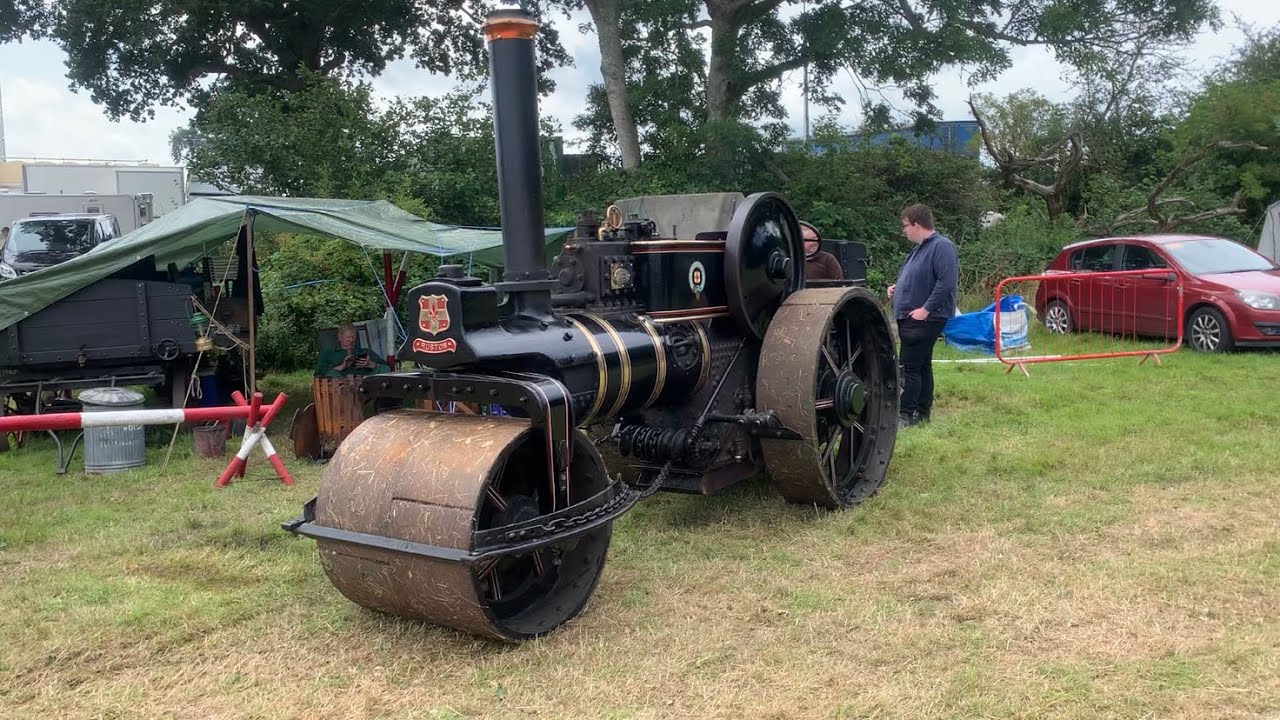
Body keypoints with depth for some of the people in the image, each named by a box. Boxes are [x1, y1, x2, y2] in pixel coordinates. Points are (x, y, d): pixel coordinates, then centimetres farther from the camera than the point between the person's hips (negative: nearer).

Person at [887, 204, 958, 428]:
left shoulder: (942, 246, -14)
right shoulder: (920, 248, 17)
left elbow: (947, 282, -23)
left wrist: (926, 309, -23)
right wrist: (897, 288, 12)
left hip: (924, 318, -10)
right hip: (909, 317, 10)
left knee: (910, 367, -11)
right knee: (922, 365, 15)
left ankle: (906, 415, -9)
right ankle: (923, 412, 22)